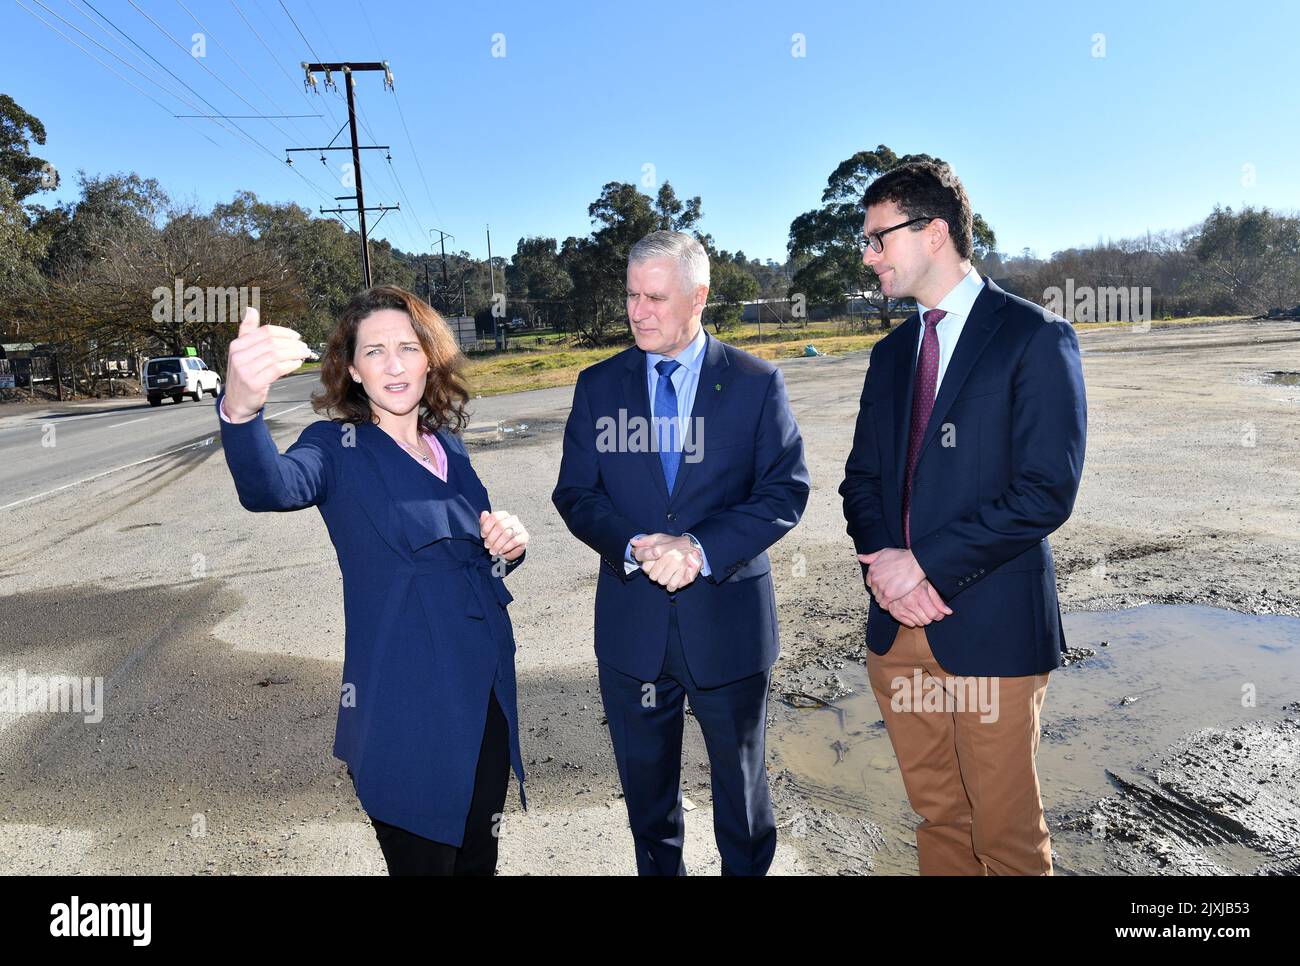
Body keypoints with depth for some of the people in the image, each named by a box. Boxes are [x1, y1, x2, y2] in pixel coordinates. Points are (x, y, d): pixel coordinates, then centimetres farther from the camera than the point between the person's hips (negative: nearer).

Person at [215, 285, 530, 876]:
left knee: (478, 859, 20)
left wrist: (509, 545, -6)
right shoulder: (339, 450, -8)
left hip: (488, 697, 5)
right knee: (423, 860, 10)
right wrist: (241, 407, -53)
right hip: (404, 712, -5)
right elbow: (271, 487, -32)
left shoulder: (448, 444, 7)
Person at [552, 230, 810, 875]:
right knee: (646, 787, 20)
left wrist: (703, 548, -22)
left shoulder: (756, 383, -4)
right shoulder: (598, 385, 2)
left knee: (740, 781, 19)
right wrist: (636, 548, -19)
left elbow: (785, 490, -8)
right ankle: (659, 870, 44)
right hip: (631, 624, 2)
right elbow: (575, 493, -1)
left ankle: (747, 868, 44)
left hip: (728, 621, -1)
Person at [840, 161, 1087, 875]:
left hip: (991, 626, -5)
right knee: (937, 817, 17)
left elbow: (1046, 491, -14)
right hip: (899, 625, 6)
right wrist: (882, 564, -6)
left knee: (1007, 834, 8)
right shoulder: (892, 352, 13)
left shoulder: (1034, 336, -7)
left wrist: (925, 563, -14)